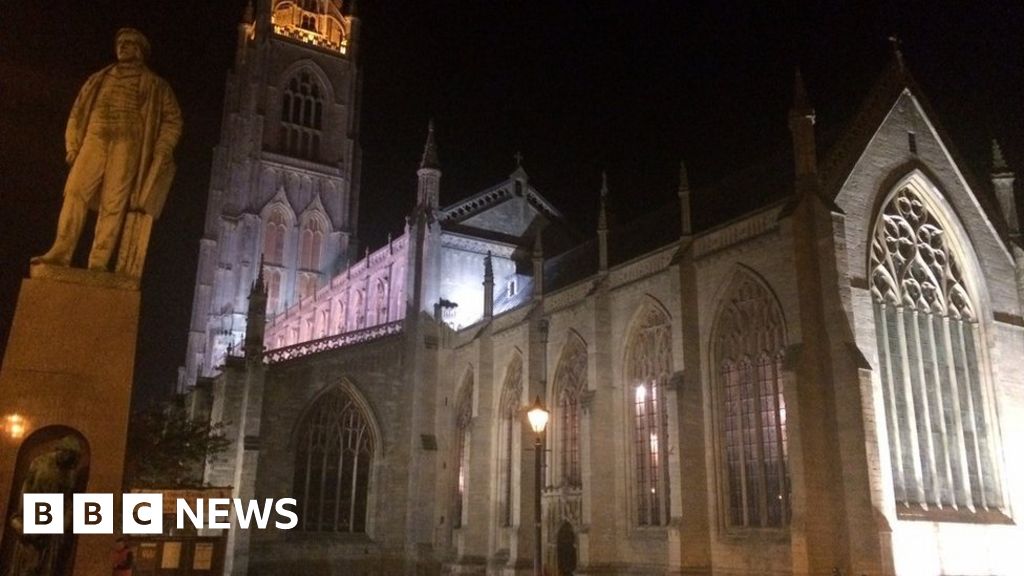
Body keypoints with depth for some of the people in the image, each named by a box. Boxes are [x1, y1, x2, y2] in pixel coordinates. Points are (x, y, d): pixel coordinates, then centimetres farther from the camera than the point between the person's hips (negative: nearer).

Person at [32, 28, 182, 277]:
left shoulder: (155, 85, 17)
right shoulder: (98, 79, 26)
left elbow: (173, 119, 10)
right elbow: (78, 111, 23)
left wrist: (162, 150, -4)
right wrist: (72, 145, 10)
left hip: (127, 144, -3)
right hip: (95, 140, 3)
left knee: (113, 203, -12)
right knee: (75, 192, -14)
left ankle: (99, 263, -16)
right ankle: (60, 252, -17)